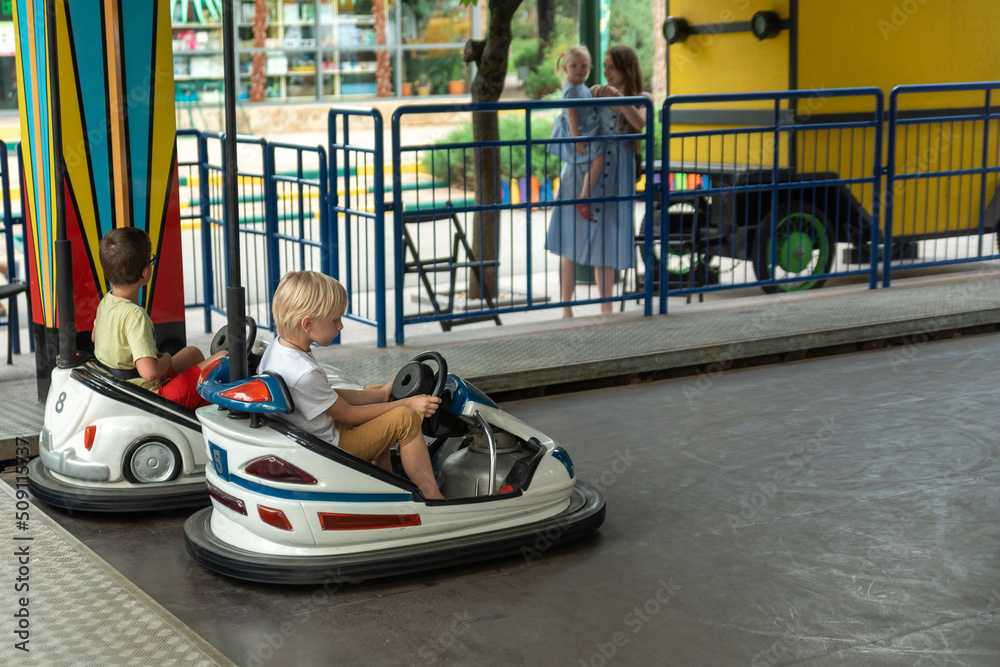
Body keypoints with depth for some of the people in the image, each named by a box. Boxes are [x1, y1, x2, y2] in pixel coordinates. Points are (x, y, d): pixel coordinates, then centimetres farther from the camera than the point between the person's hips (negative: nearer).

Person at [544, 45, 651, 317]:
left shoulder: (641, 98, 3)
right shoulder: (596, 91, 4)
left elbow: (639, 123, -15)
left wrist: (619, 97, -25)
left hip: (615, 175, 0)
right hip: (583, 169, 0)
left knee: (606, 242, 5)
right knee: (571, 240, -1)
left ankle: (606, 308, 16)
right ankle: (566, 307, 6)